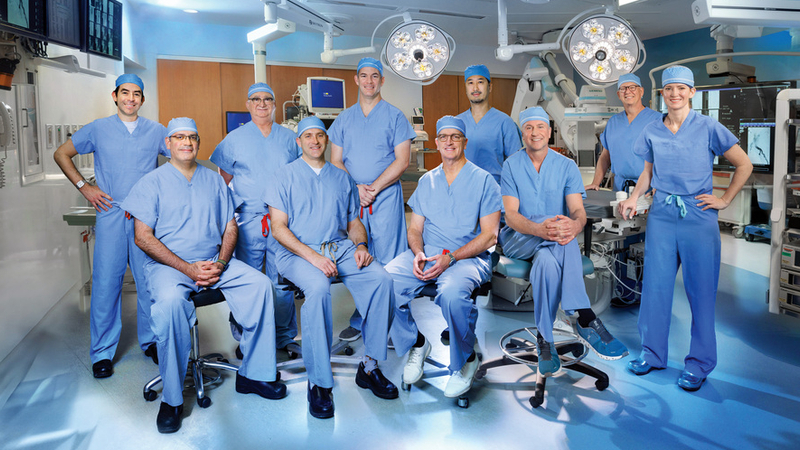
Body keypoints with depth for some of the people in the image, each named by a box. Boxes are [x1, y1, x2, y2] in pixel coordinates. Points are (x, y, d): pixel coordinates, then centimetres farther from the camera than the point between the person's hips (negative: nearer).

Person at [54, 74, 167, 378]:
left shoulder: (156, 131, 10)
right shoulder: (98, 129, 9)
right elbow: (61, 154, 17)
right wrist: (83, 186, 6)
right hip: (110, 214, 0)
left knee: (150, 281, 3)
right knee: (106, 282, -2)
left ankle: (151, 342, 18)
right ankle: (102, 352, 9)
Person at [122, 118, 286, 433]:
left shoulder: (214, 180, 15)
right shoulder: (152, 182, 2)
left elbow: (230, 227, 12)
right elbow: (143, 237, -6)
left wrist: (220, 264, -8)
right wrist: (188, 268, -16)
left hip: (215, 262, 4)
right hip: (168, 264, -4)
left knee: (260, 284, -17)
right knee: (170, 301, -35)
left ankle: (253, 374, -7)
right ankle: (171, 398, -20)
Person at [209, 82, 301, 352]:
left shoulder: (288, 138, 13)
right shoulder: (235, 138, 8)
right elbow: (224, 178, 13)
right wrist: (235, 202, 4)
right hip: (248, 220, -1)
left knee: (282, 281, 3)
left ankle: (284, 337, 15)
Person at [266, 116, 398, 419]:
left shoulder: (342, 178, 21)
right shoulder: (286, 177, 8)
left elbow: (354, 221, 21)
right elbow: (279, 228, -2)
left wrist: (361, 245, -3)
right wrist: (313, 257, -16)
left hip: (340, 247, 4)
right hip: (297, 252, -4)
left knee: (381, 279, -24)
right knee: (318, 287, -36)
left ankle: (369, 366, -13)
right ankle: (319, 383, -26)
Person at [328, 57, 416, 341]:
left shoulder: (394, 116, 3)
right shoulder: (344, 119, 14)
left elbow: (402, 161, -4)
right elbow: (335, 161, 10)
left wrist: (373, 188, -13)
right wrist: (356, 188, -7)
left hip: (386, 198, -3)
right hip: (351, 198, 3)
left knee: (389, 262, -3)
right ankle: (359, 322, 16)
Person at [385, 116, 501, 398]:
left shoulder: (483, 180, 3)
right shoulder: (427, 181, 18)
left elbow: (489, 235, -4)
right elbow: (415, 229, 16)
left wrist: (450, 257, -17)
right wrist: (418, 254, -8)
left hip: (469, 257, -4)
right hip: (426, 254, 4)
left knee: (452, 292, -37)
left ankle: (465, 360, -8)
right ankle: (415, 344, 0)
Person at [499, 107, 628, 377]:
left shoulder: (567, 166, 5)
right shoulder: (511, 165, 1)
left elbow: (578, 210, -8)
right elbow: (511, 215, -11)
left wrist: (575, 225, -37)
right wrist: (540, 229, -35)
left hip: (554, 243, 2)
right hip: (518, 239, -1)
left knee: (547, 260, -38)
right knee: (559, 243, -36)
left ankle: (544, 339, -34)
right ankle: (585, 318, -40)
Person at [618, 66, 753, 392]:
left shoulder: (708, 128, -2)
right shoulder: (652, 132, 7)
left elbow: (744, 166, 4)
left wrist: (725, 200, -1)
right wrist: (633, 198, 3)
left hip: (698, 216, -3)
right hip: (661, 215, 3)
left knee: (700, 289, 3)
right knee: (656, 285, 6)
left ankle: (699, 363, 17)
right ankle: (653, 353, 21)